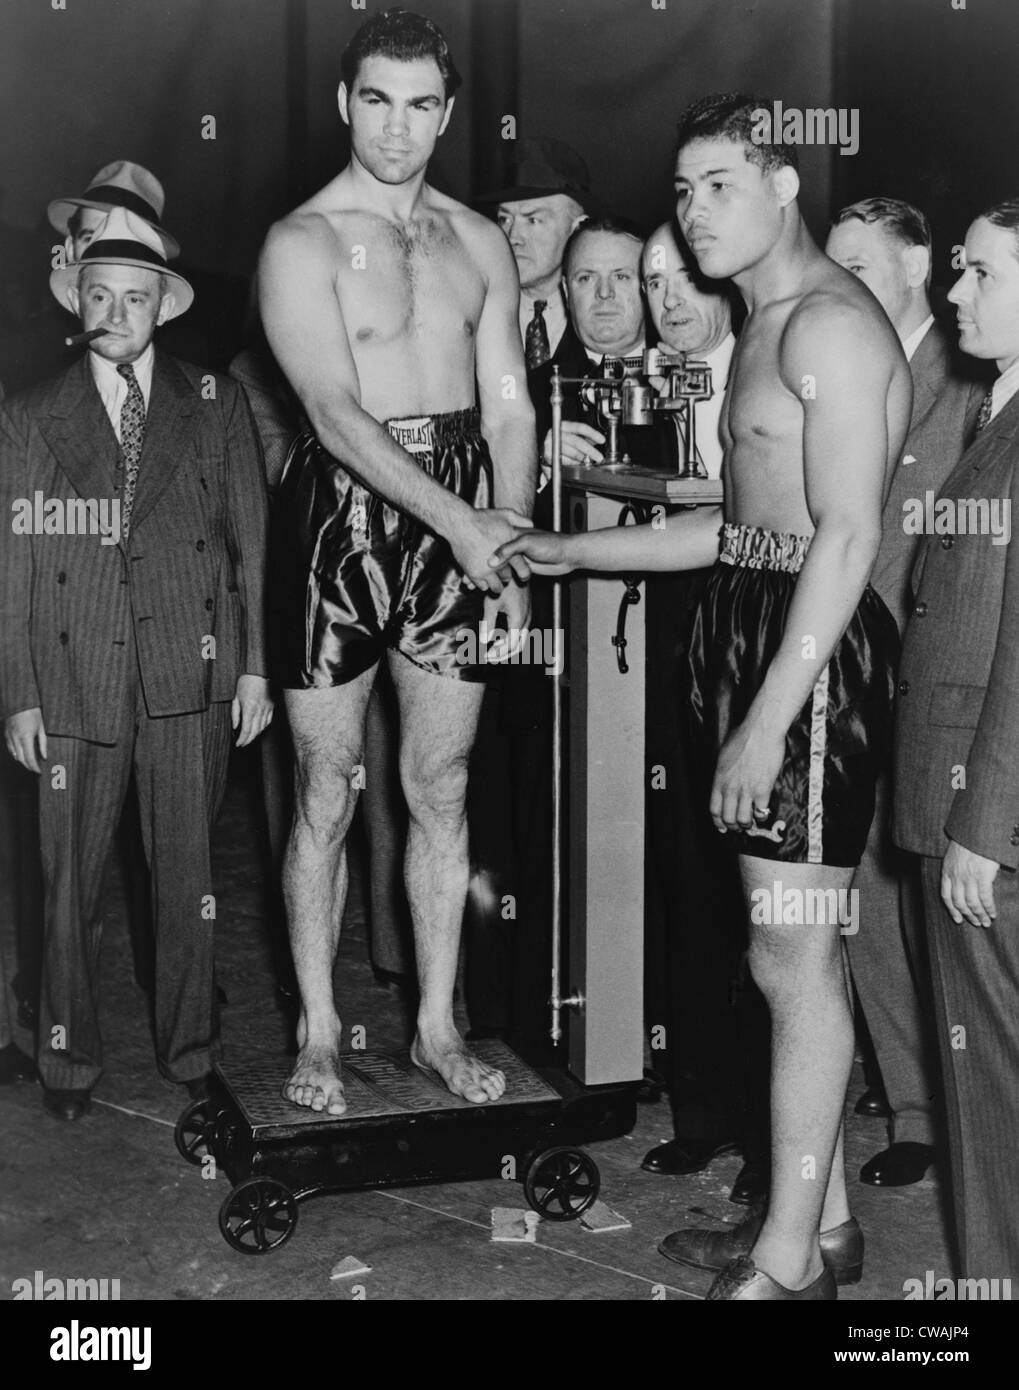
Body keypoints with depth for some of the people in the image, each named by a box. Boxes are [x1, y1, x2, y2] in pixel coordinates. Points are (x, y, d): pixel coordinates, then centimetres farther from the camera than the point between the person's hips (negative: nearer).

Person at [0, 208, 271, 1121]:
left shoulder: (217, 406, 9)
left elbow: (252, 540, 7)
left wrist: (256, 665, 1)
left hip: (192, 673, 0)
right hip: (75, 677, 0)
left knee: (188, 867, 6)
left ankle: (191, 1049, 21)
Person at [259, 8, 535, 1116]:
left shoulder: (479, 242, 11)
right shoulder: (302, 243, -5)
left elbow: (508, 404, 8)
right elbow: (339, 414, -15)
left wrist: (510, 527, -8)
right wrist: (463, 522, -23)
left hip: (462, 524, 4)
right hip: (347, 514, -4)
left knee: (441, 789, 10)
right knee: (325, 795, 3)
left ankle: (437, 1025, 22)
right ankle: (318, 1034, 17)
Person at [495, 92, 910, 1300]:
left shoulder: (831, 323, -12)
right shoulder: (767, 325, 19)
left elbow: (848, 536, -20)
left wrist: (766, 720, -22)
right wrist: (573, 552, 25)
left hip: (813, 656, -10)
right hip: (755, 637, 10)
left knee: (793, 962, -3)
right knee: (791, 955, 13)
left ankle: (789, 1259, 8)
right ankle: (818, 1216, 25)